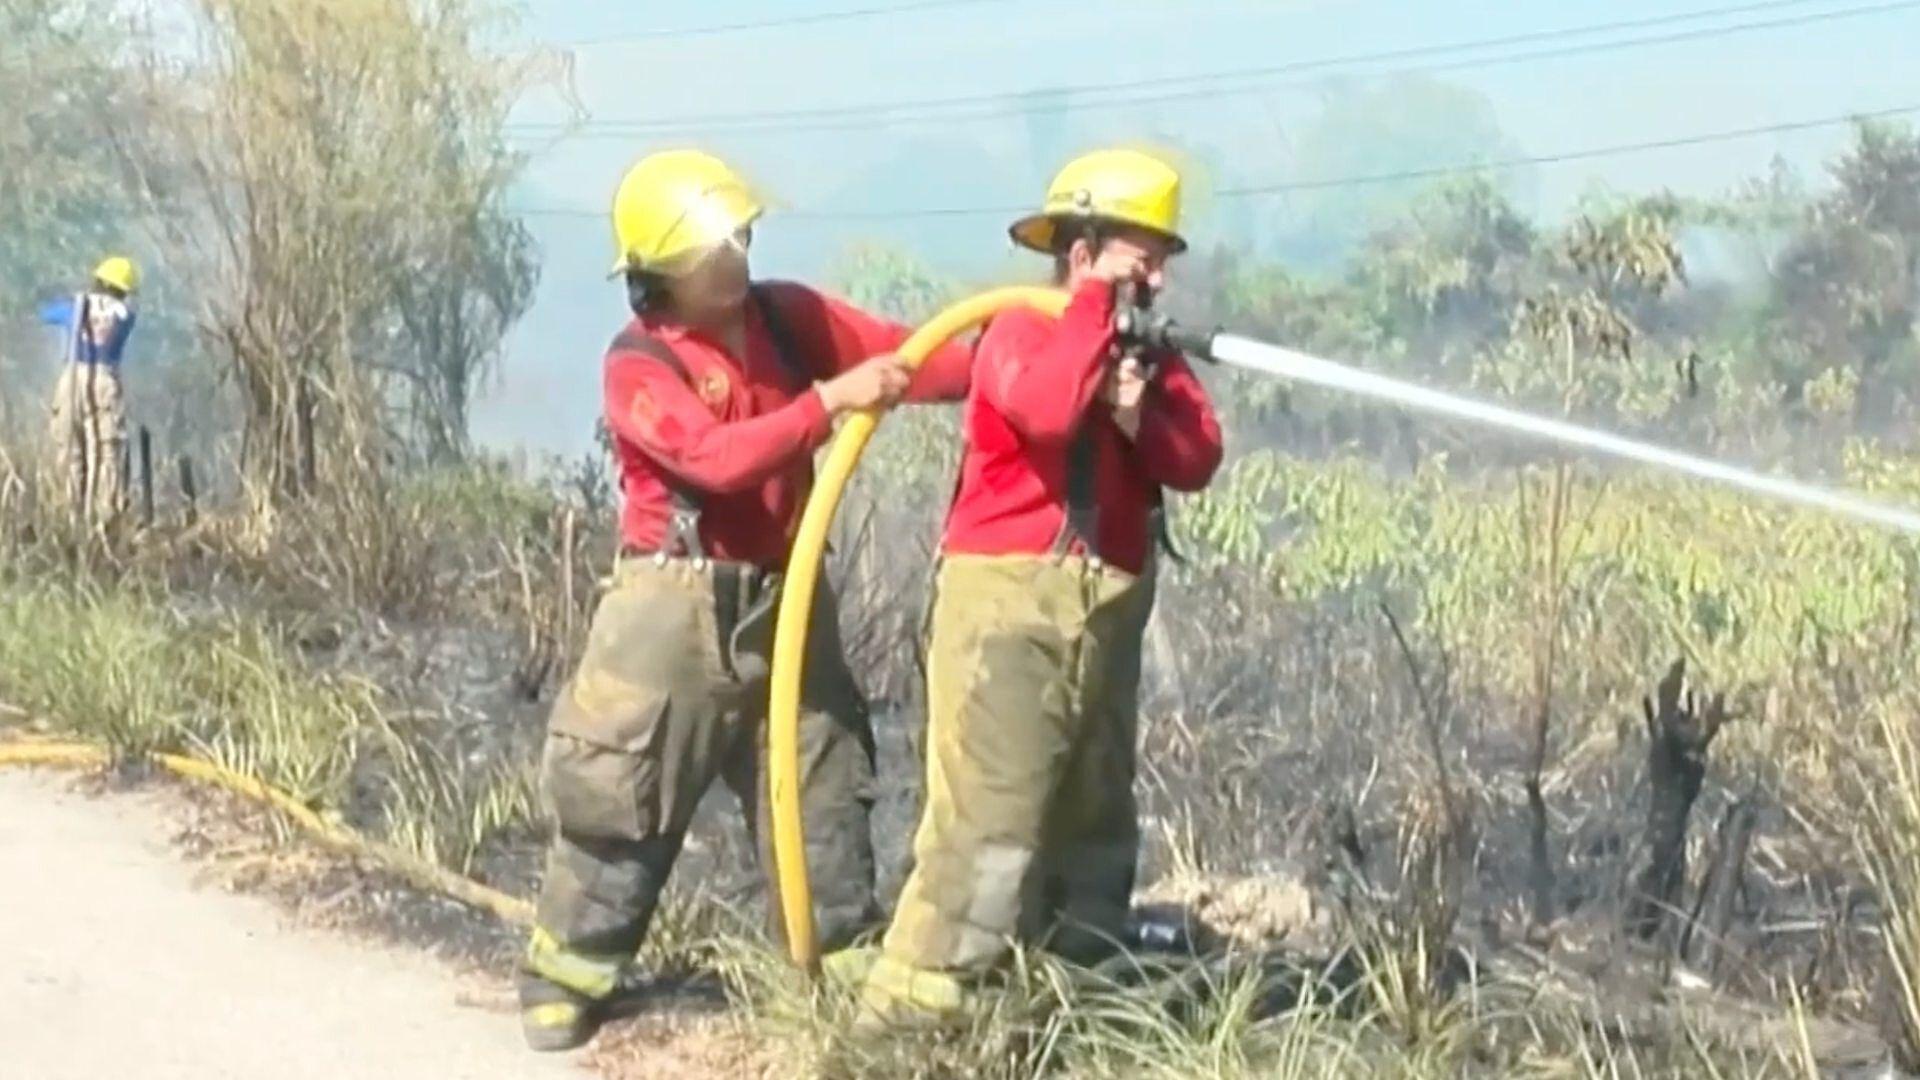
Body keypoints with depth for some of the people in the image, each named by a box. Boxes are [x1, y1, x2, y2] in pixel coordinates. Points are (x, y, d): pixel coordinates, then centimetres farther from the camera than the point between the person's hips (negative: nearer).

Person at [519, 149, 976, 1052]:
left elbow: (900, 355, -2)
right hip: (678, 609, -5)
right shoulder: (639, 368, -13)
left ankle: (845, 961, 24)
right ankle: (569, 976, 13)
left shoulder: (786, 316, 2)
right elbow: (718, 458, -27)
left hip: (784, 598, 5)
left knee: (823, 783, 11)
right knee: (620, 793, 0)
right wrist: (829, 402, -33)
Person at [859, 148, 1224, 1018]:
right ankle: (914, 996, -12)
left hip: (1108, 604, 7)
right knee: (990, 799, -15)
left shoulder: (1152, 356, 15)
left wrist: (1137, 413, -14)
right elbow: (1049, 408, -27)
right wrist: (1098, 304, -15)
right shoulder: (1017, 332, -5)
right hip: (1008, 595, -7)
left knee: (1095, 803, 12)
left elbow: (1196, 459, 4)